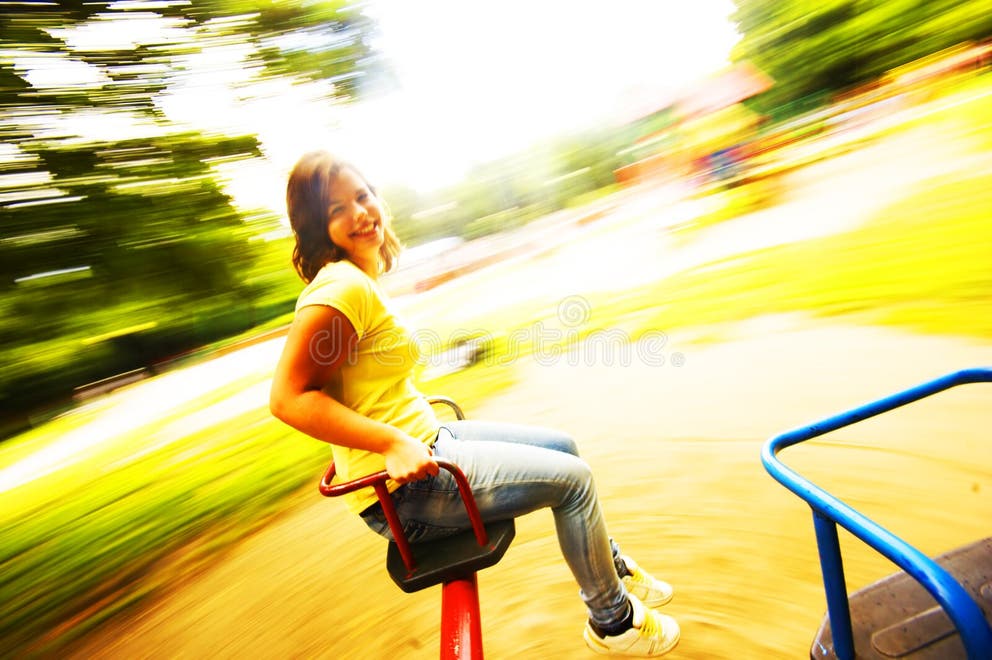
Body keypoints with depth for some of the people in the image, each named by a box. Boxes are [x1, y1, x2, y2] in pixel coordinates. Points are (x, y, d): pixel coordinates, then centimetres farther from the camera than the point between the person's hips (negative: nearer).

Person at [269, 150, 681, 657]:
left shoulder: (359, 279, 9)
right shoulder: (342, 287, -21)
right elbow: (288, 397, -27)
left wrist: (409, 429, 13)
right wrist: (393, 443, -29)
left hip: (422, 442, 10)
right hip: (404, 486, -9)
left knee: (563, 447, 16)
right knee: (572, 478, -5)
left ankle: (610, 567, 38)